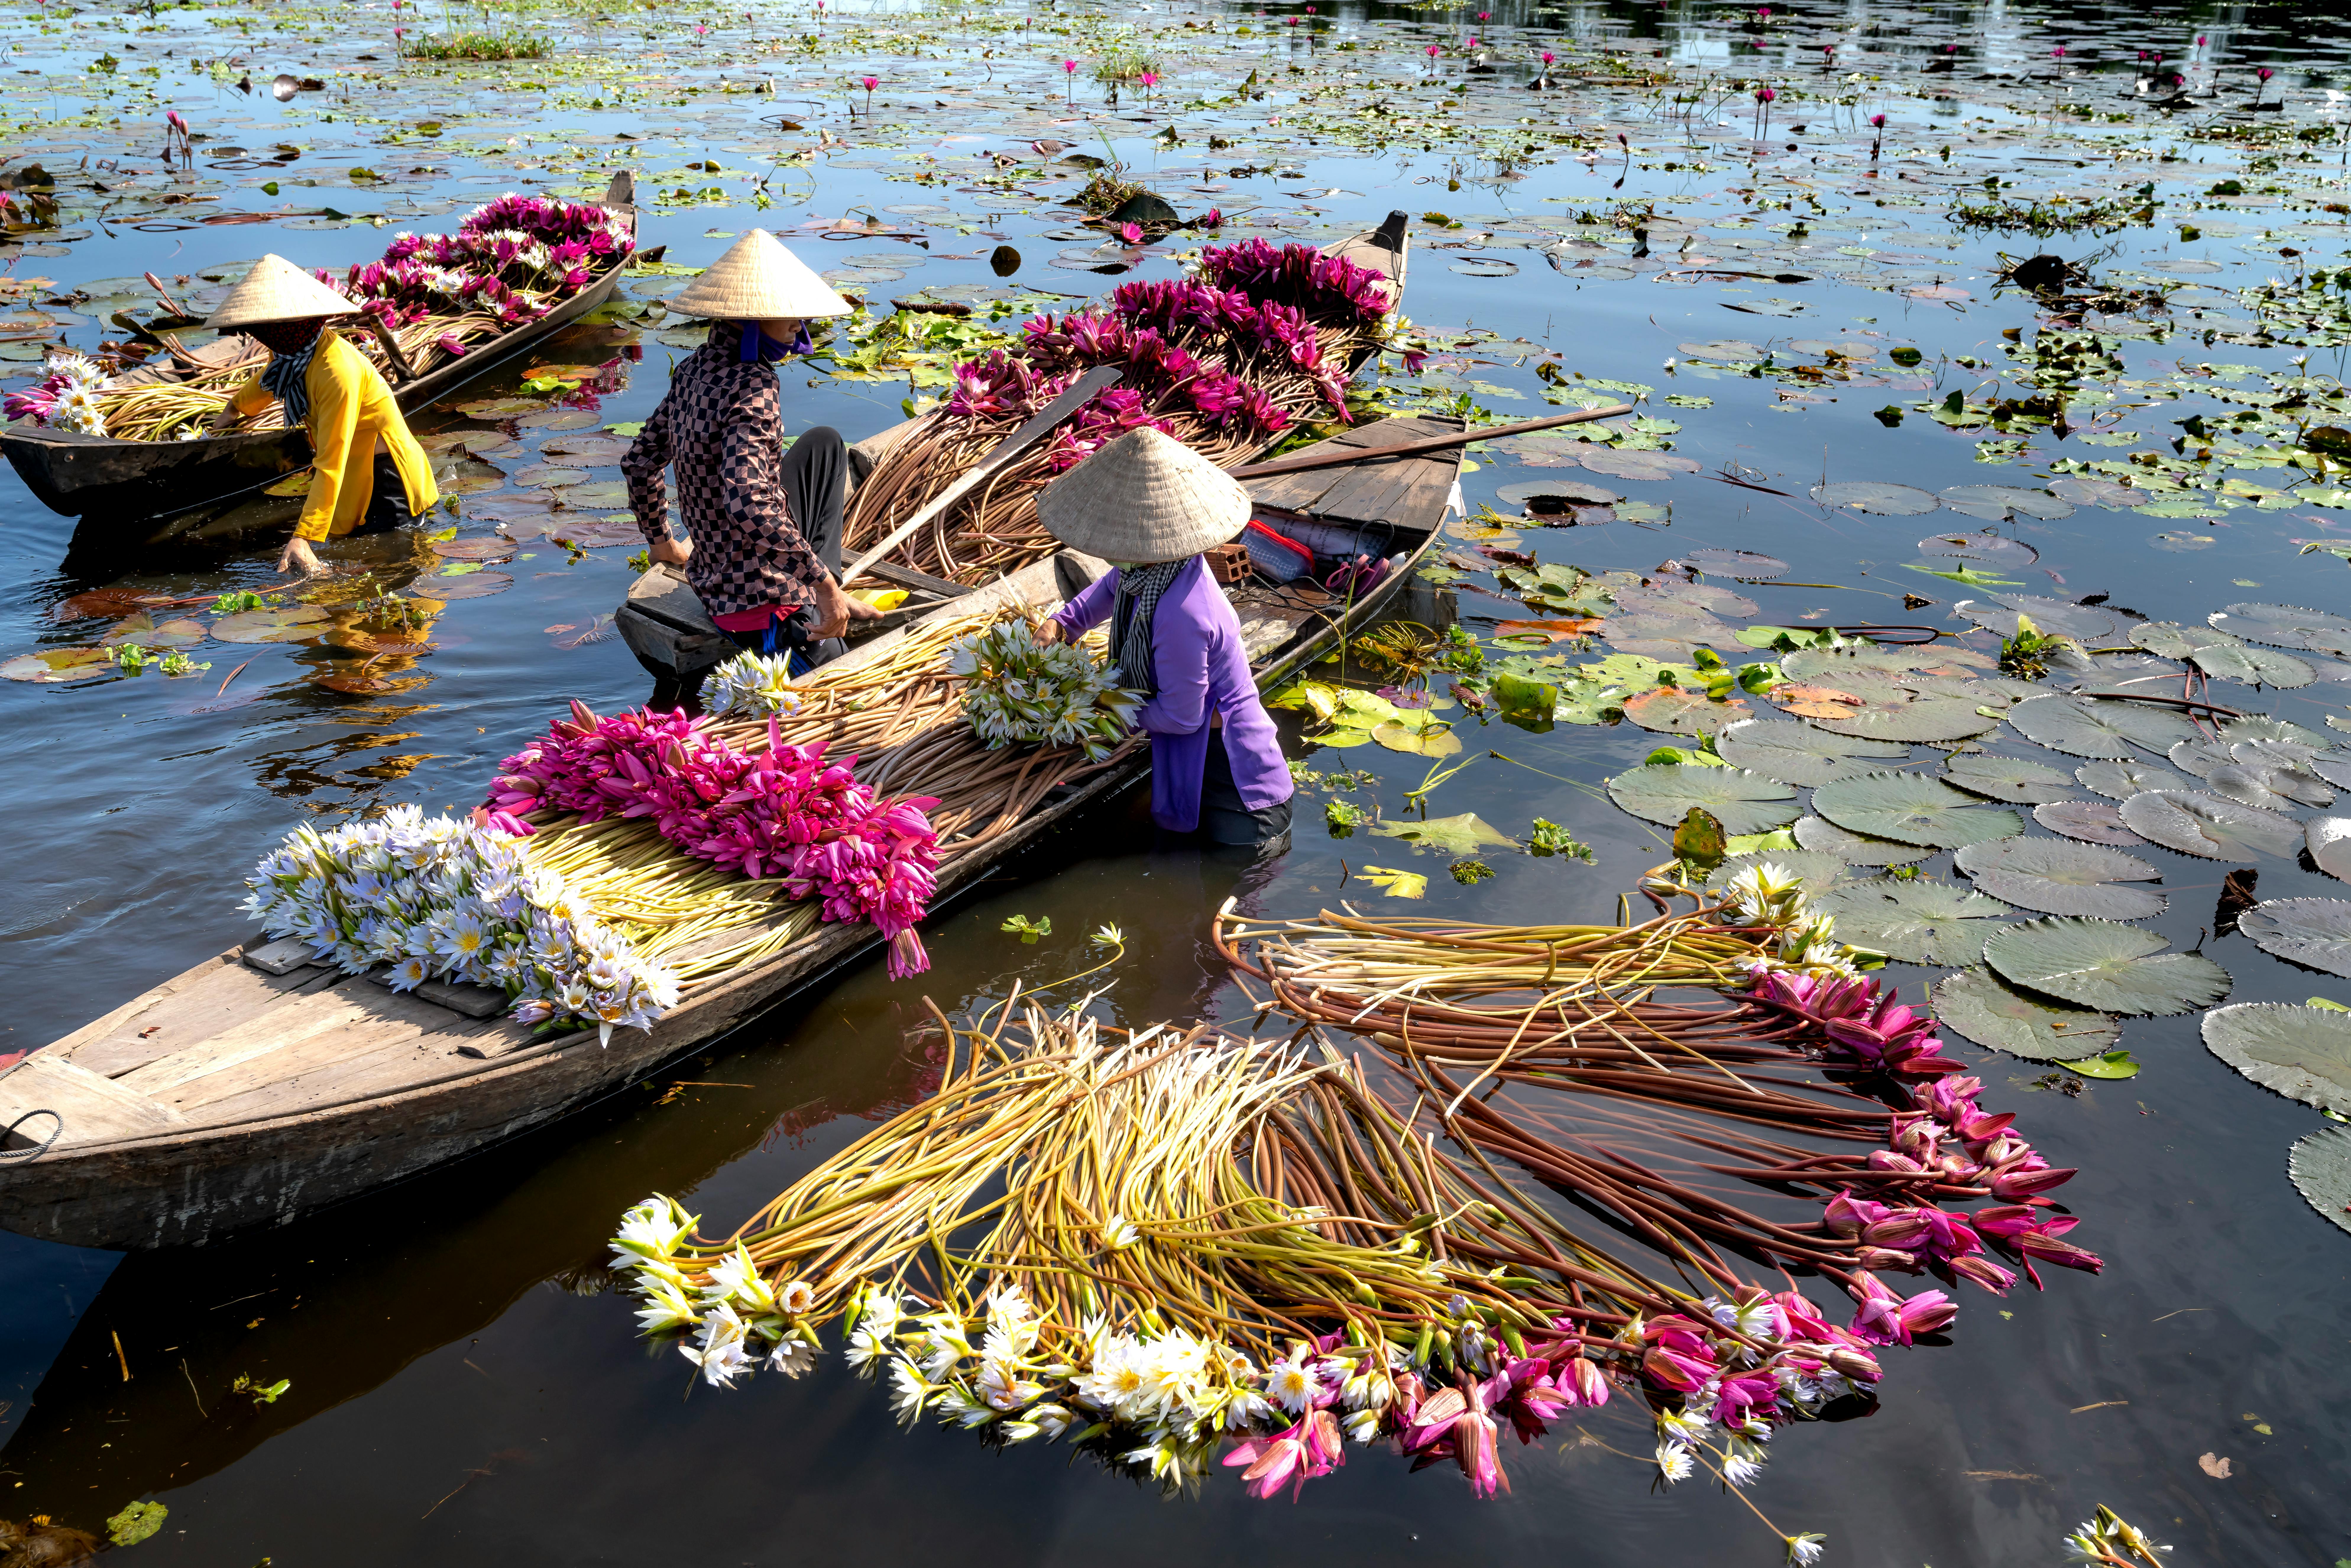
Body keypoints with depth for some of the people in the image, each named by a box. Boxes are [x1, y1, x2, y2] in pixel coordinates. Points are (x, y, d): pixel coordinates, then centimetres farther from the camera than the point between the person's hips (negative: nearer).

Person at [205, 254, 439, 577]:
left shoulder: (337, 369, -28)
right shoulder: (294, 351, 1)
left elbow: (331, 465, -32)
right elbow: (269, 380, 30)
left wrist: (303, 539, -36)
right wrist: (236, 406, 52)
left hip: (387, 485, -9)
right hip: (355, 481, 9)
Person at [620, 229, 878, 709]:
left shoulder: (694, 370, 3)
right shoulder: (753, 389, -24)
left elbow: (640, 462, 13)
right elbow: (749, 504, -36)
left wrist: (661, 541, 28)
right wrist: (824, 583, -31)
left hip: (713, 575, 8)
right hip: (764, 596, -8)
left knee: (825, 444, 23)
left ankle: (825, 602, 20)